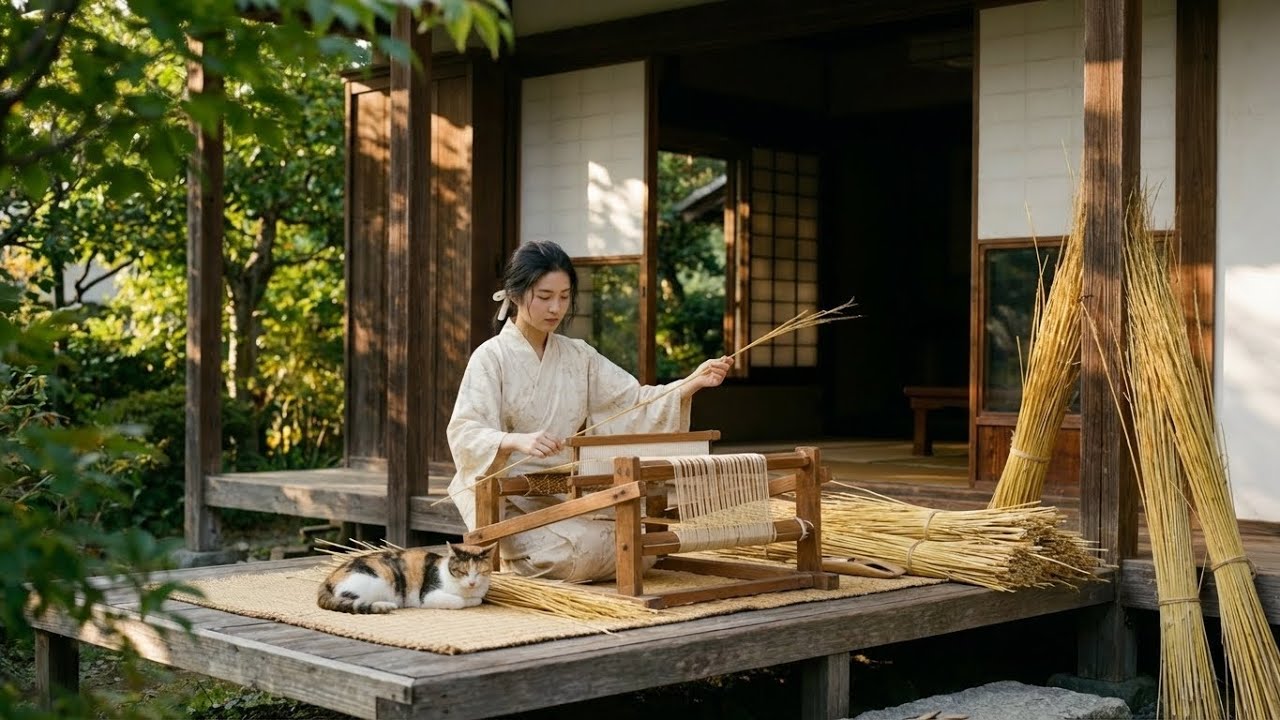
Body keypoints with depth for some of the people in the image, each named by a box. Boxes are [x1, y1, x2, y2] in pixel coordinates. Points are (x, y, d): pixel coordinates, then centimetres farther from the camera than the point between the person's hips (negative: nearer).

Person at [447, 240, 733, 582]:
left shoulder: (577, 356, 11)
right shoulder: (491, 357, -7)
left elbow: (634, 403, 4)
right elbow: (465, 434, -18)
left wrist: (693, 382, -12)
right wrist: (518, 441, -38)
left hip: (567, 495, 6)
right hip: (510, 498, -6)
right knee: (583, 551, -28)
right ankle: (503, 558, 3)